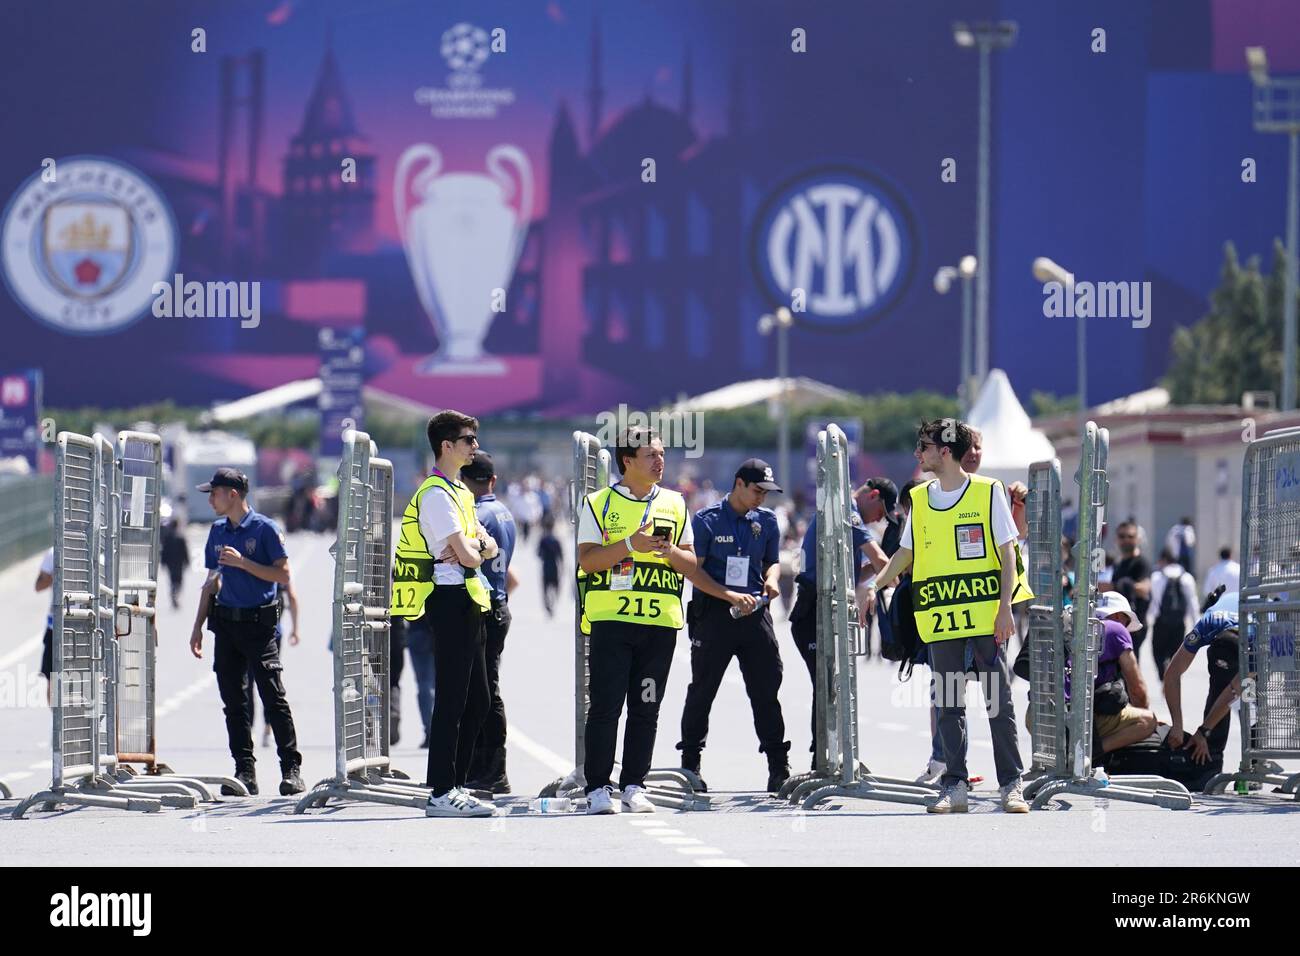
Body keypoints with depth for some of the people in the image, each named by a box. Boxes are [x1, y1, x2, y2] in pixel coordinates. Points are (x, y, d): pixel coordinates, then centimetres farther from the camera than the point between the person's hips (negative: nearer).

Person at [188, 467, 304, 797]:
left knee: (273, 696, -9)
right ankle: (245, 772, 9)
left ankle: (291, 770, -8)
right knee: (233, 701, 5)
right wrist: (198, 627, 17)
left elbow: (283, 576, -9)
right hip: (225, 622, 6)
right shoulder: (217, 531, 14)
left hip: (259, 623, -6)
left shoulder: (264, 528, -5)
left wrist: (242, 562, -16)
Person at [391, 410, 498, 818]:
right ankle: (441, 793, -10)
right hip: (451, 600, -10)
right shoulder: (436, 494, -13)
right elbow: (467, 556, -19)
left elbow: (488, 546, 17)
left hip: (469, 602, 10)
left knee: (477, 700, 13)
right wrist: (475, 551, 4)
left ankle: (456, 785, 18)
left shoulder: (459, 491, 19)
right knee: (452, 700, -10)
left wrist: (478, 547, -6)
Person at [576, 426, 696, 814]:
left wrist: (670, 551, -8)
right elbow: (587, 560, -5)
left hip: (661, 621, 3)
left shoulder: (675, 504, 14)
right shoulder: (599, 504, 4)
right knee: (606, 706, -5)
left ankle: (634, 786, 10)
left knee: (646, 709, 4)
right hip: (611, 618, -3)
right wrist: (631, 544, -16)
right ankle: (598, 788, -2)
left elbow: (690, 564, 13)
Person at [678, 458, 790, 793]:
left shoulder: (766, 521, 11)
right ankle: (690, 762, 15)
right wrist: (730, 596, -17)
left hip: (754, 613, 3)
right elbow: (693, 570, -7)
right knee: (702, 690, 5)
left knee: (766, 690, -1)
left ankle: (779, 767, 2)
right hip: (713, 613, -3)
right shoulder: (707, 519, -3)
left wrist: (771, 579, -3)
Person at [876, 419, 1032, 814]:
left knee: (999, 703, -3)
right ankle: (954, 786, 8)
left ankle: (1012, 785, 0)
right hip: (941, 620, 4)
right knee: (948, 705, 4)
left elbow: (1007, 554, -2)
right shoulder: (919, 500, 11)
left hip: (986, 618, -4)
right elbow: (905, 552, 20)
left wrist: (1005, 608, -9)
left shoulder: (988, 492, -1)